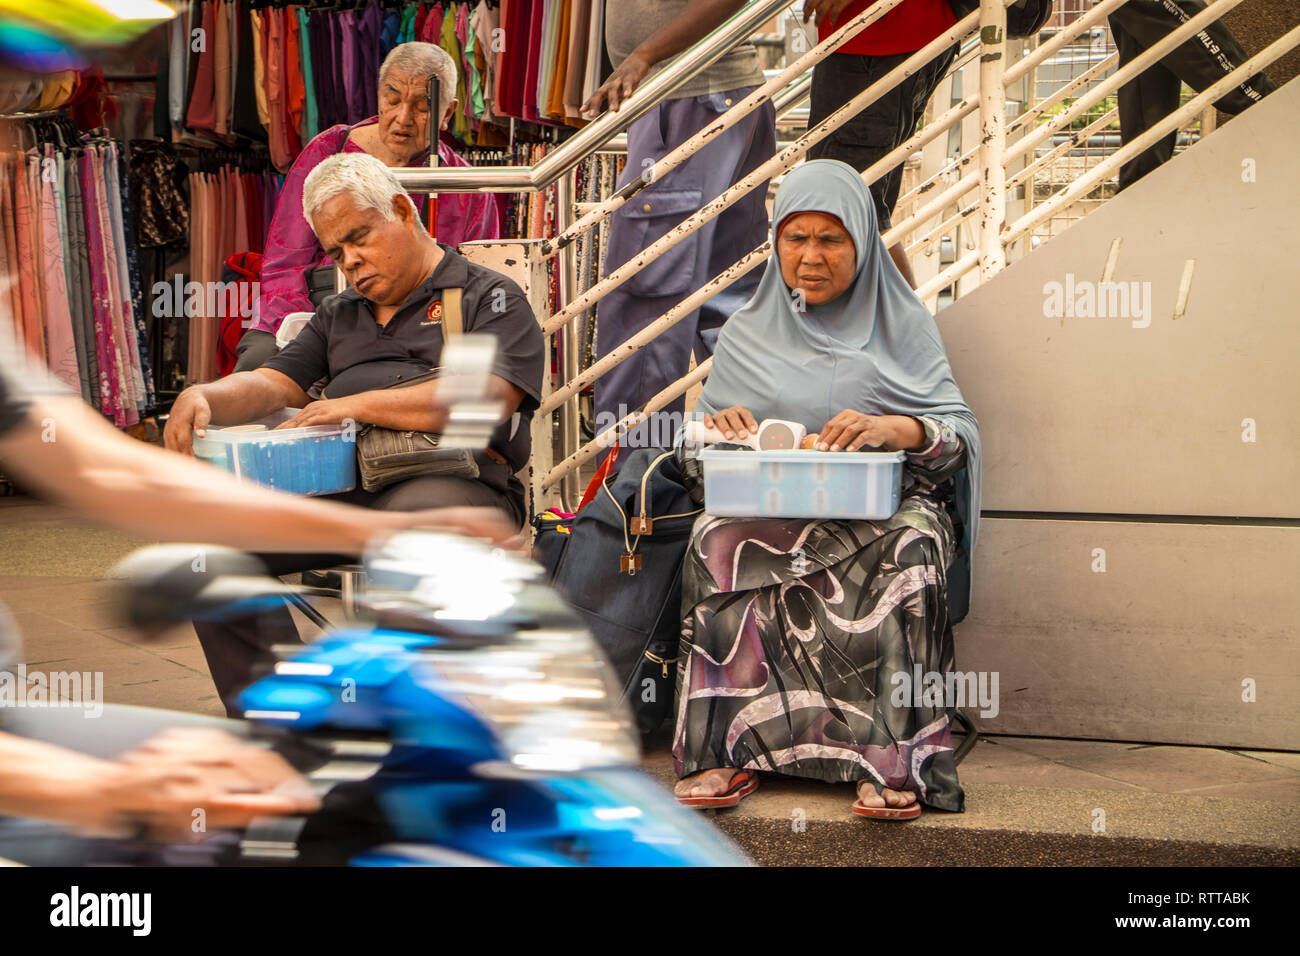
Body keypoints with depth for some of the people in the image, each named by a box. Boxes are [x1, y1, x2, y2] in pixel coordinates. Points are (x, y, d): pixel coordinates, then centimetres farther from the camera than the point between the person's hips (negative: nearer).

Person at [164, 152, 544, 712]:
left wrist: (361, 404, -11)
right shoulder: (338, 315, 30)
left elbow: (487, 399, -9)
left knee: (416, 515, -41)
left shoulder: (488, 298, 9)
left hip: (457, 482, -6)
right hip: (341, 486, 6)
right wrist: (204, 397, -3)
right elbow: (274, 384, 20)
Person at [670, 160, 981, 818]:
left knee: (912, 549, -36)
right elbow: (694, 449, 15)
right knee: (716, 540, -33)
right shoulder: (747, 333, 18)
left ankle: (892, 761, -35)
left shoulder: (901, 325, 11)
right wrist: (717, 427, -10)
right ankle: (724, 751, -32)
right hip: (767, 508, 1)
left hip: (883, 504, -1)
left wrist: (896, 428, -21)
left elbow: (962, 431, 1)